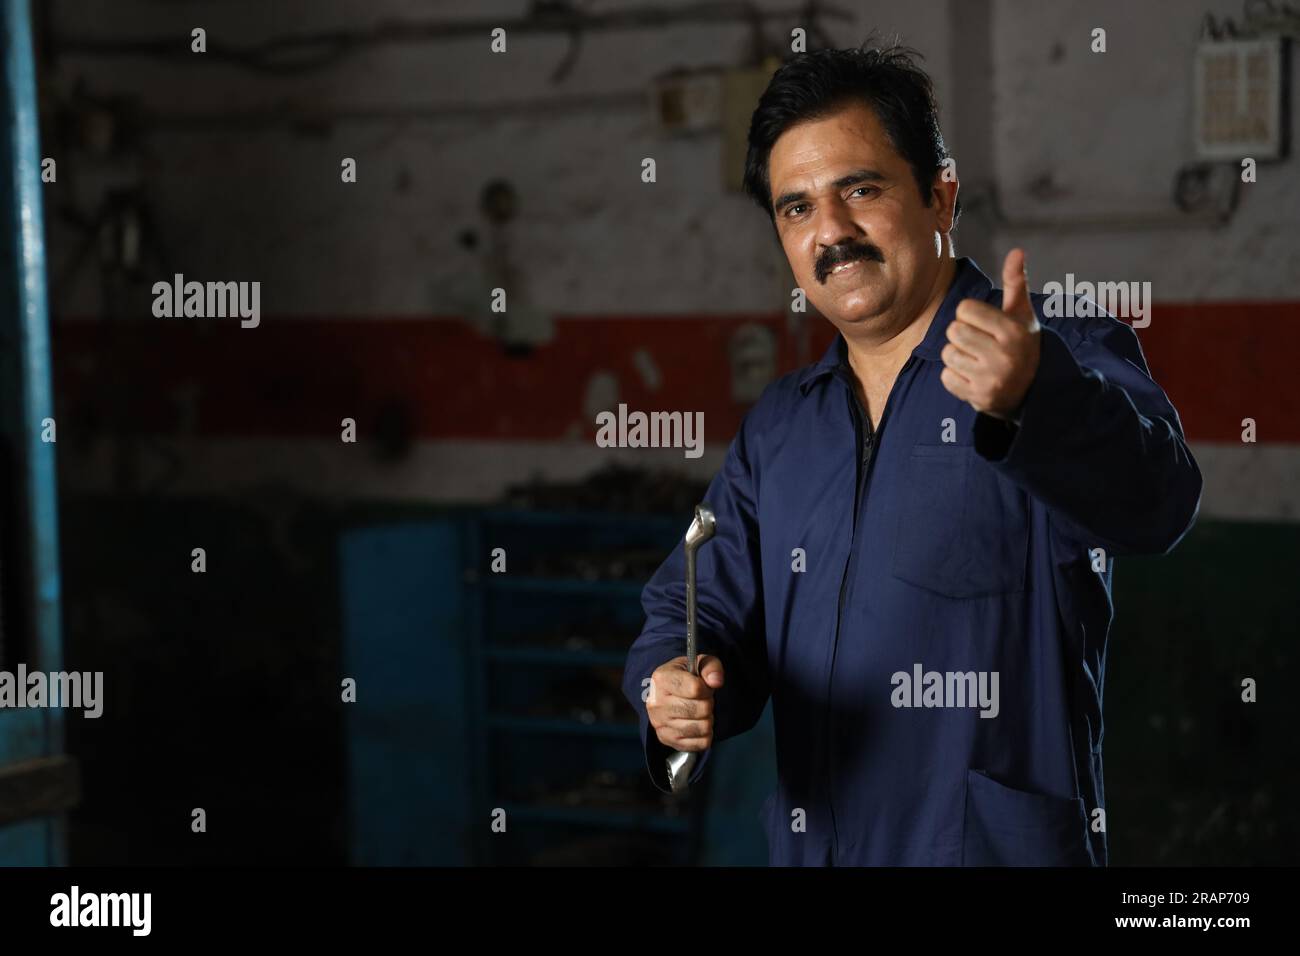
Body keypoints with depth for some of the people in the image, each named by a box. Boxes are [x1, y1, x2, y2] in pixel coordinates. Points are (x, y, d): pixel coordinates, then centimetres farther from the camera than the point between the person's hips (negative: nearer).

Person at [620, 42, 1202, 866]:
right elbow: (700, 605, 11)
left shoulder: (1064, 358, -7)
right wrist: (673, 689, -12)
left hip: (1001, 842, -5)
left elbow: (1150, 501, -26)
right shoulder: (777, 431, 12)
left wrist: (1031, 397, -46)